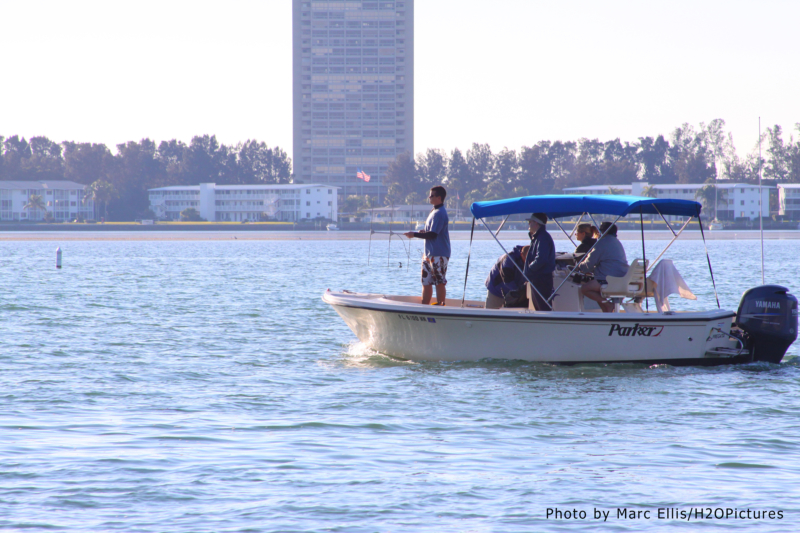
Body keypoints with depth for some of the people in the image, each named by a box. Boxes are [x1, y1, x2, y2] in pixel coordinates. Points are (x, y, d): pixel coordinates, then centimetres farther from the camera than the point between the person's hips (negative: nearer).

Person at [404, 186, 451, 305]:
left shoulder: (439, 213, -16)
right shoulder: (434, 211, 16)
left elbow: (432, 235, -21)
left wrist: (414, 234, -13)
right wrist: (423, 232, 9)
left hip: (439, 254, -10)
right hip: (429, 254, 10)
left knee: (440, 282, -4)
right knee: (426, 282, 10)